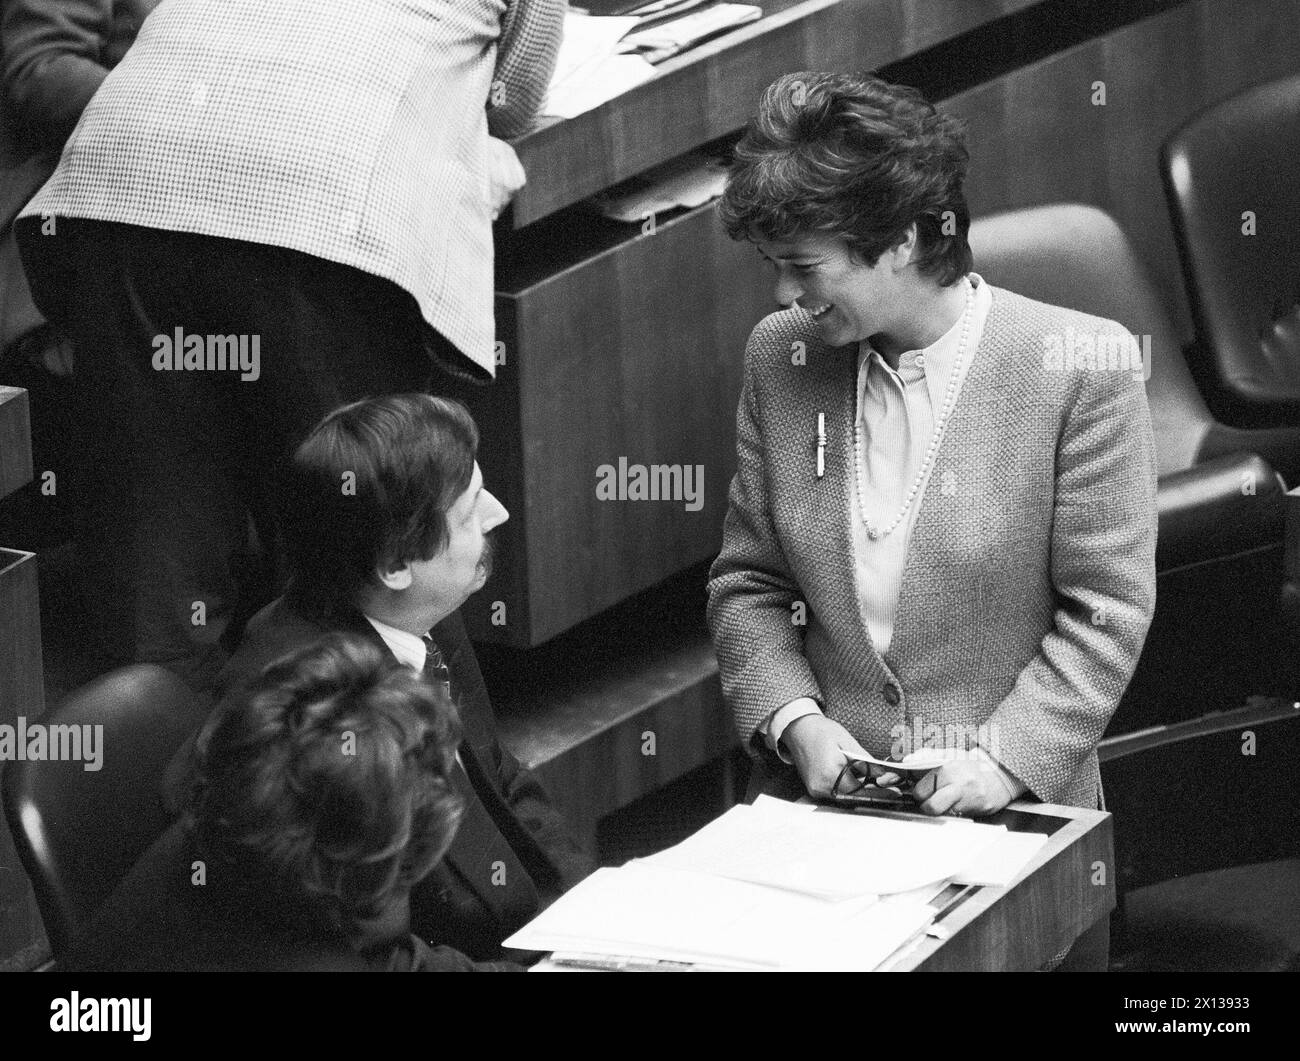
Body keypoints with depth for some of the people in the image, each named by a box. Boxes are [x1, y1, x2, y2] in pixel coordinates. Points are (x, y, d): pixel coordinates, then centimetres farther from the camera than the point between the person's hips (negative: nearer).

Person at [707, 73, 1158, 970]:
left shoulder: (1083, 367, -9)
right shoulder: (780, 358, 5)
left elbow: (1105, 610, -7)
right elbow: (747, 582, 11)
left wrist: (1007, 760, -15)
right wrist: (795, 720, -5)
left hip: (1013, 818, -3)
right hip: (823, 793, 3)